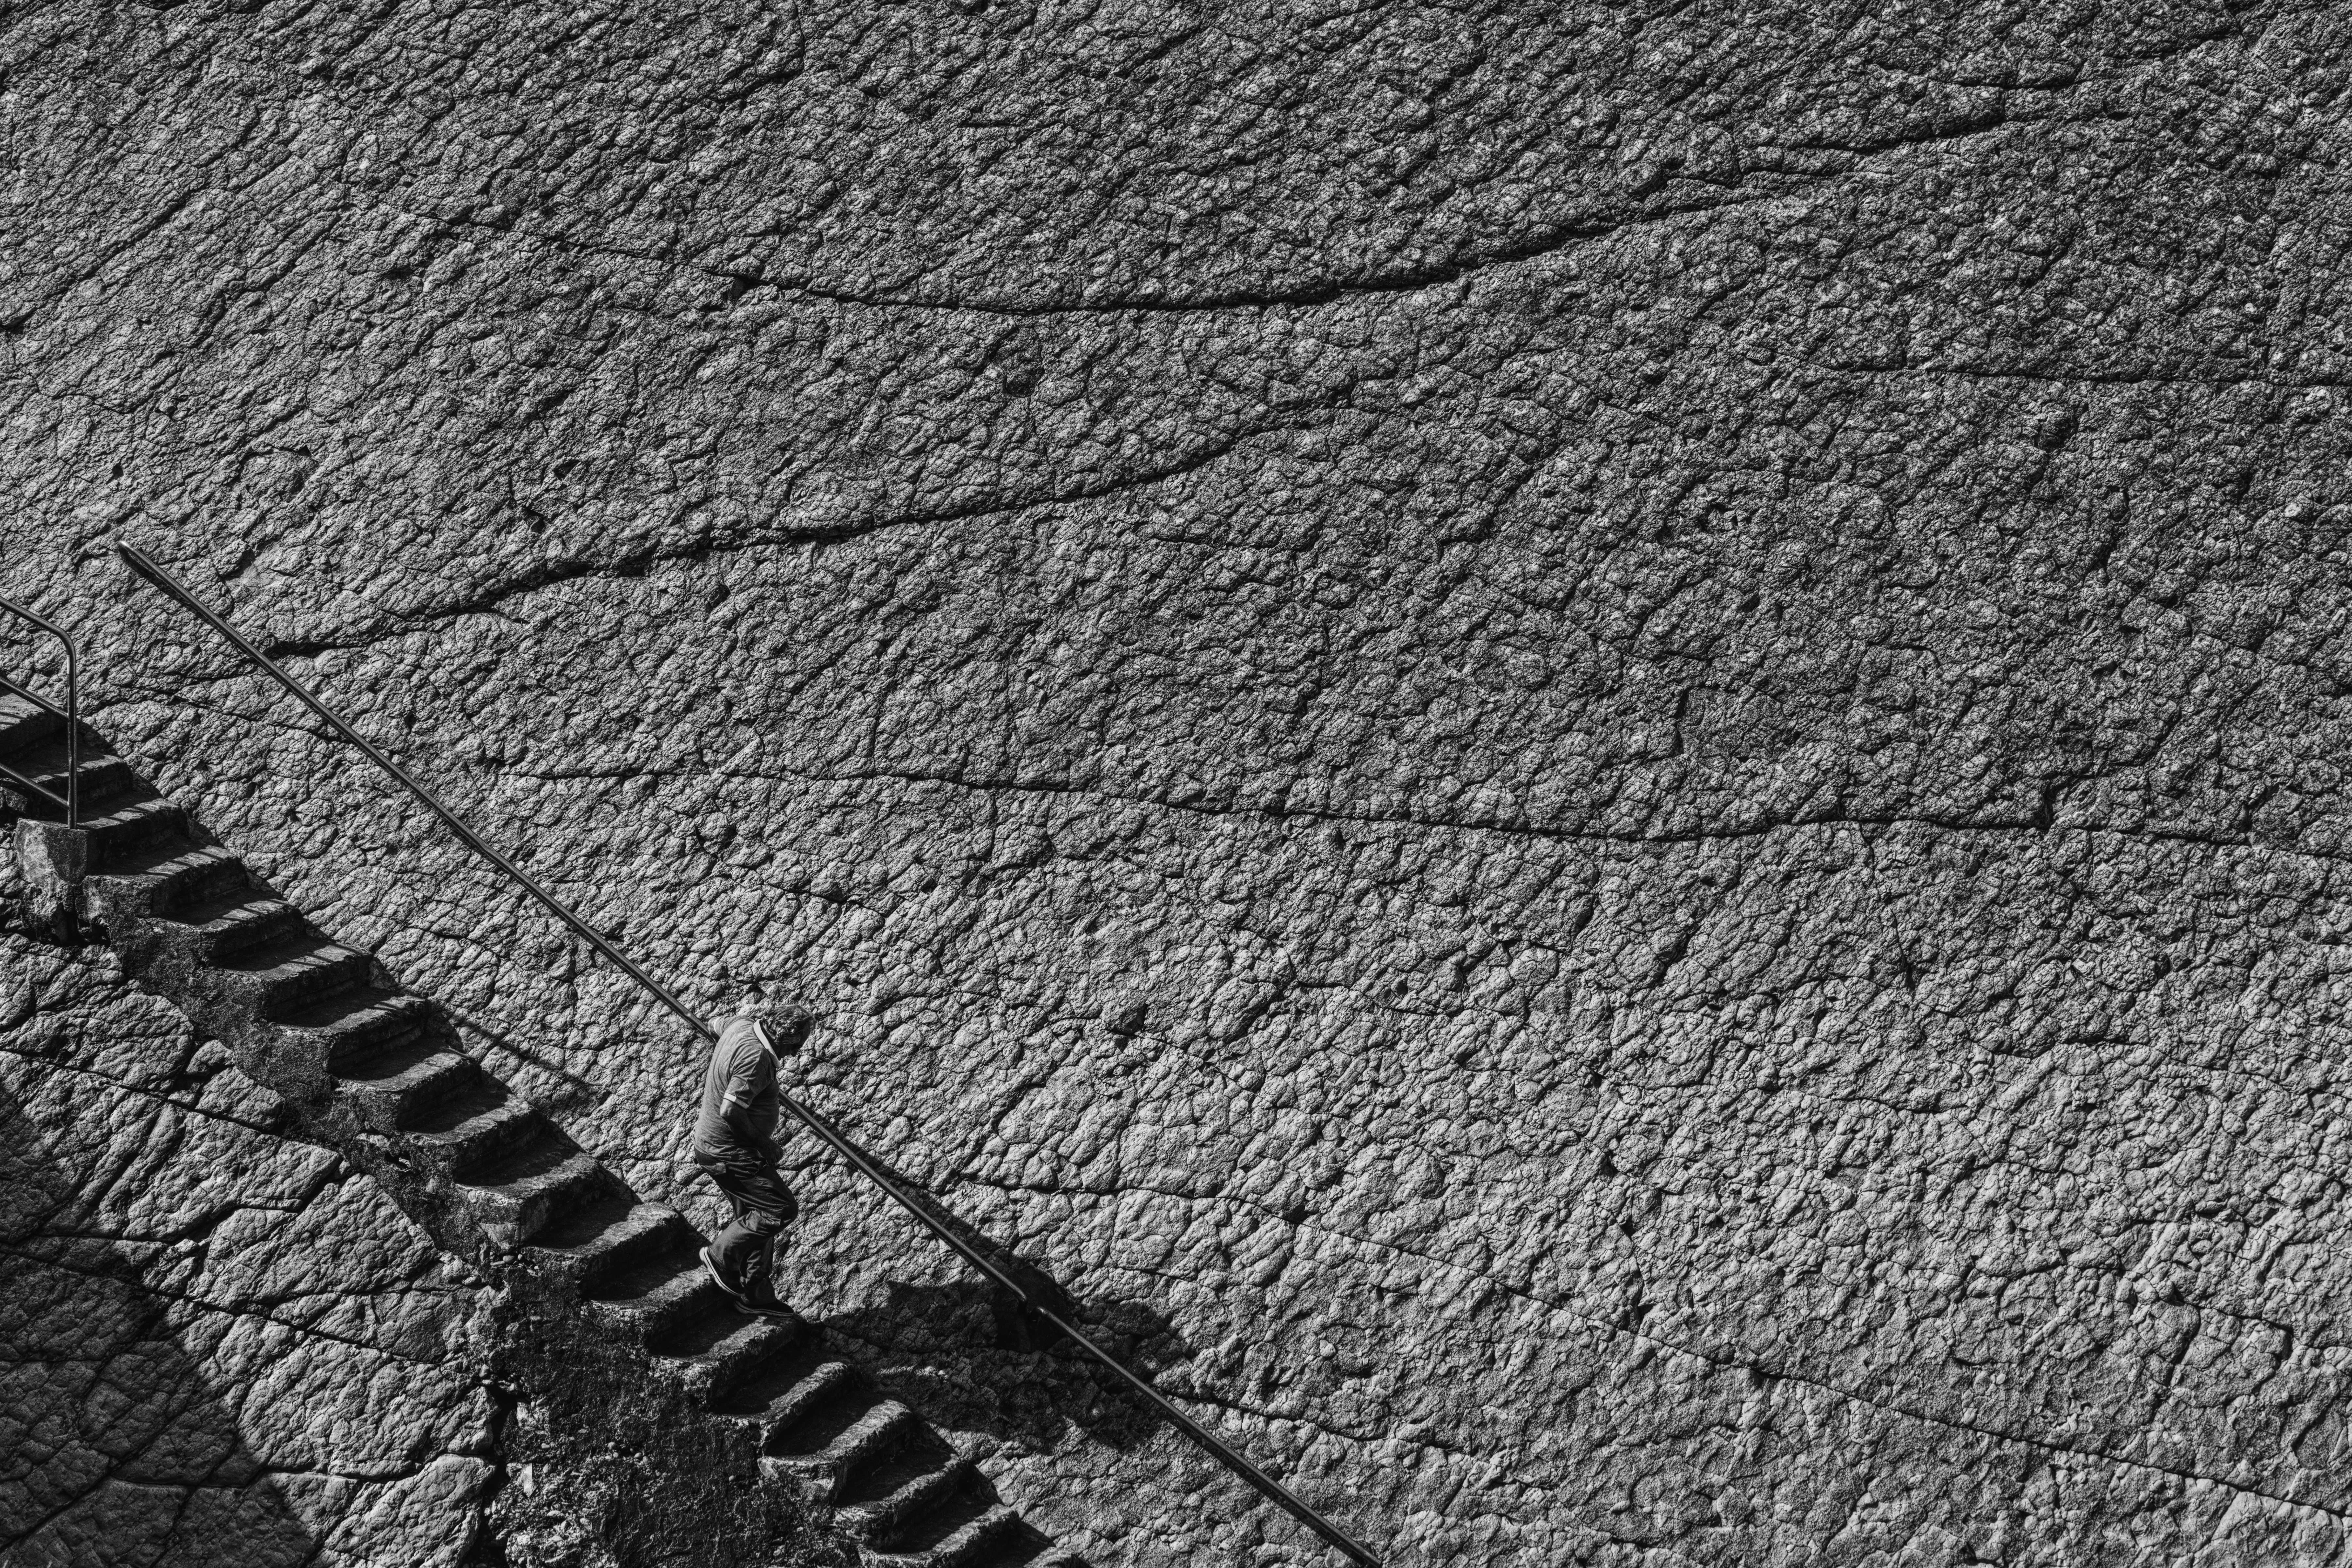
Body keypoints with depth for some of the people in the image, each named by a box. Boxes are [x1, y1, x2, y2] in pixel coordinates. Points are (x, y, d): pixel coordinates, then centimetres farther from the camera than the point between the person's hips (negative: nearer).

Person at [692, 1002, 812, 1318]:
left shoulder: (742, 1023, -1)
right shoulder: (756, 1058, -29)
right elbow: (730, 1112, -32)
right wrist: (763, 1143, -17)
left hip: (714, 1143, 10)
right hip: (730, 1154, -10)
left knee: (752, 1217, 16)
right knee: (781, 1209, -8)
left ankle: (757, 1297, 24)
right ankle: (721, 1255, 4)